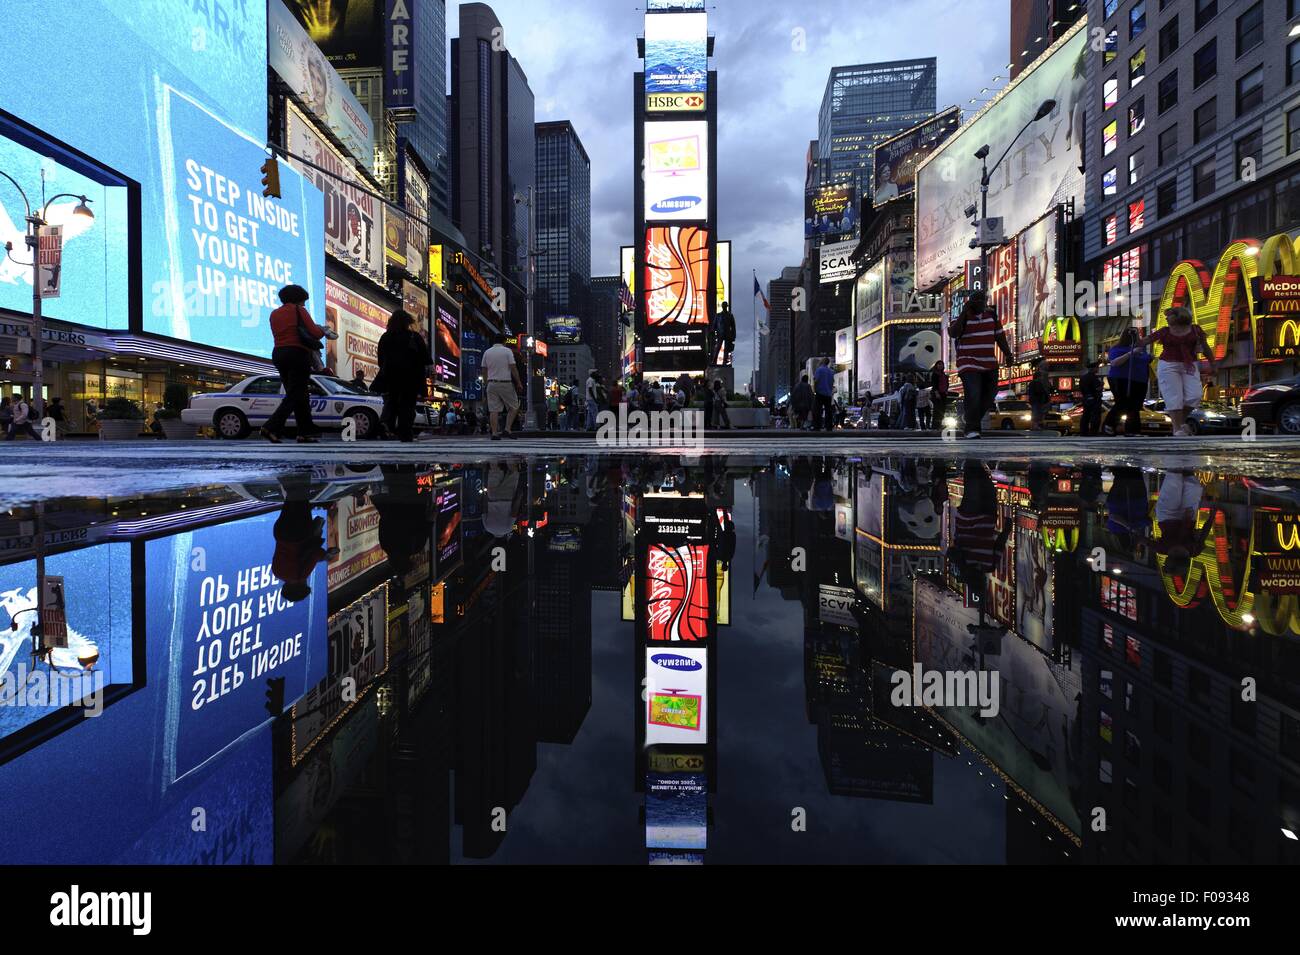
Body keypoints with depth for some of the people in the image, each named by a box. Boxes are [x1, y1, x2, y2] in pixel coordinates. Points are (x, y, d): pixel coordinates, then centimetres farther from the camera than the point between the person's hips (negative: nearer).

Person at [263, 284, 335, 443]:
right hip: (298, 354, -7)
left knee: (299, 395, 12)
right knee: (294, 395, -7)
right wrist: (324, 331, 13)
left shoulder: (274, 314, 16)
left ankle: (305, 433, 11)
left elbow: (282, 336, 14)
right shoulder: (298, 310, -4)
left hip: (278, 354, 7)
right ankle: (271, 427, -20)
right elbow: (314, 333, -9)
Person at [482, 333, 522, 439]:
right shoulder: (507, 351, -3)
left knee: (493, 410, 3)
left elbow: (484, 370, 10)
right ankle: (508, 429, -2)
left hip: (492, 383, 4)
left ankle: (494, 433, -1)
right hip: (506, 383, -4)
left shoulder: (487, 352, 8)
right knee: (514, 407, 9)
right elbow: (513, 368, -7)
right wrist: (519, 383, -1)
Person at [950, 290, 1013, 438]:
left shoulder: (991, 314, 9)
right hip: (969, 364, -6)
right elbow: (952, 333, -25)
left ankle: (975, 420, 31)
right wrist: (964, 313, -24)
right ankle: (972, 429, -14)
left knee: (989, 396, 11)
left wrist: (1007, 353, 14)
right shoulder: (961, 317, -7)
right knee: (973, 396, -17)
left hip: (990, 365, 6)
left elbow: (999, 335, 16)